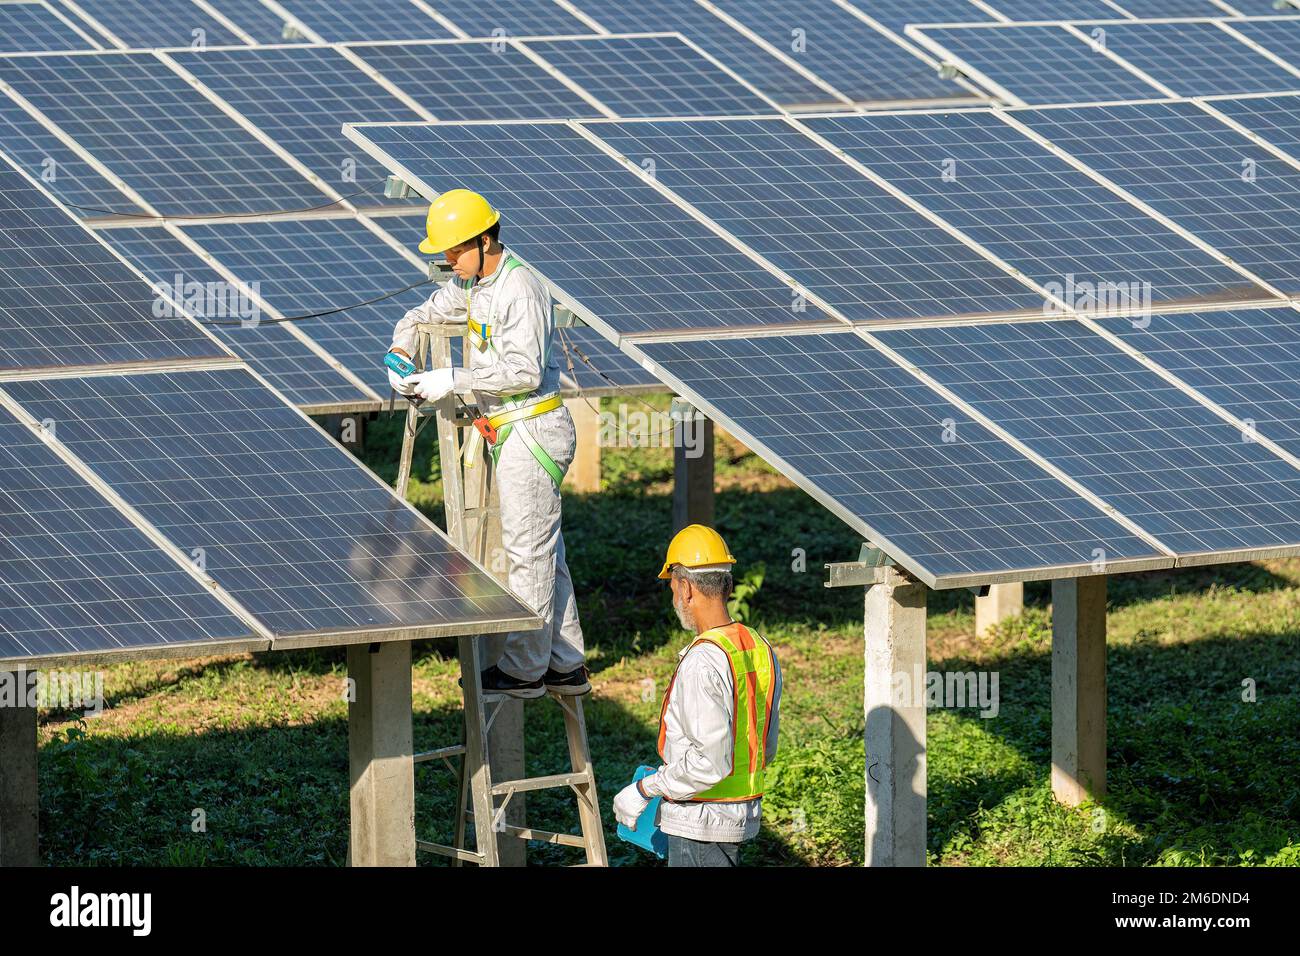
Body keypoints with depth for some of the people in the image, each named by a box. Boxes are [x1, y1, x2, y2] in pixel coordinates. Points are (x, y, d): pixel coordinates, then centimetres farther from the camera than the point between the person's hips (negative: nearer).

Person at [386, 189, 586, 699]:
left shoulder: (520, 289, -20)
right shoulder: (472, 283, 10)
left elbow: (524, 371, -26)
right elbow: (424, 315, 23)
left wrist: (453, 381, -25)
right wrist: (400, 350, 2)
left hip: (533, 430, -10)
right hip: (512, 430, 10)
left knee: (529, 550, -3)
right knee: (545, 550, 13)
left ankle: (523, 669, 3)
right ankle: (566, 666, 19)